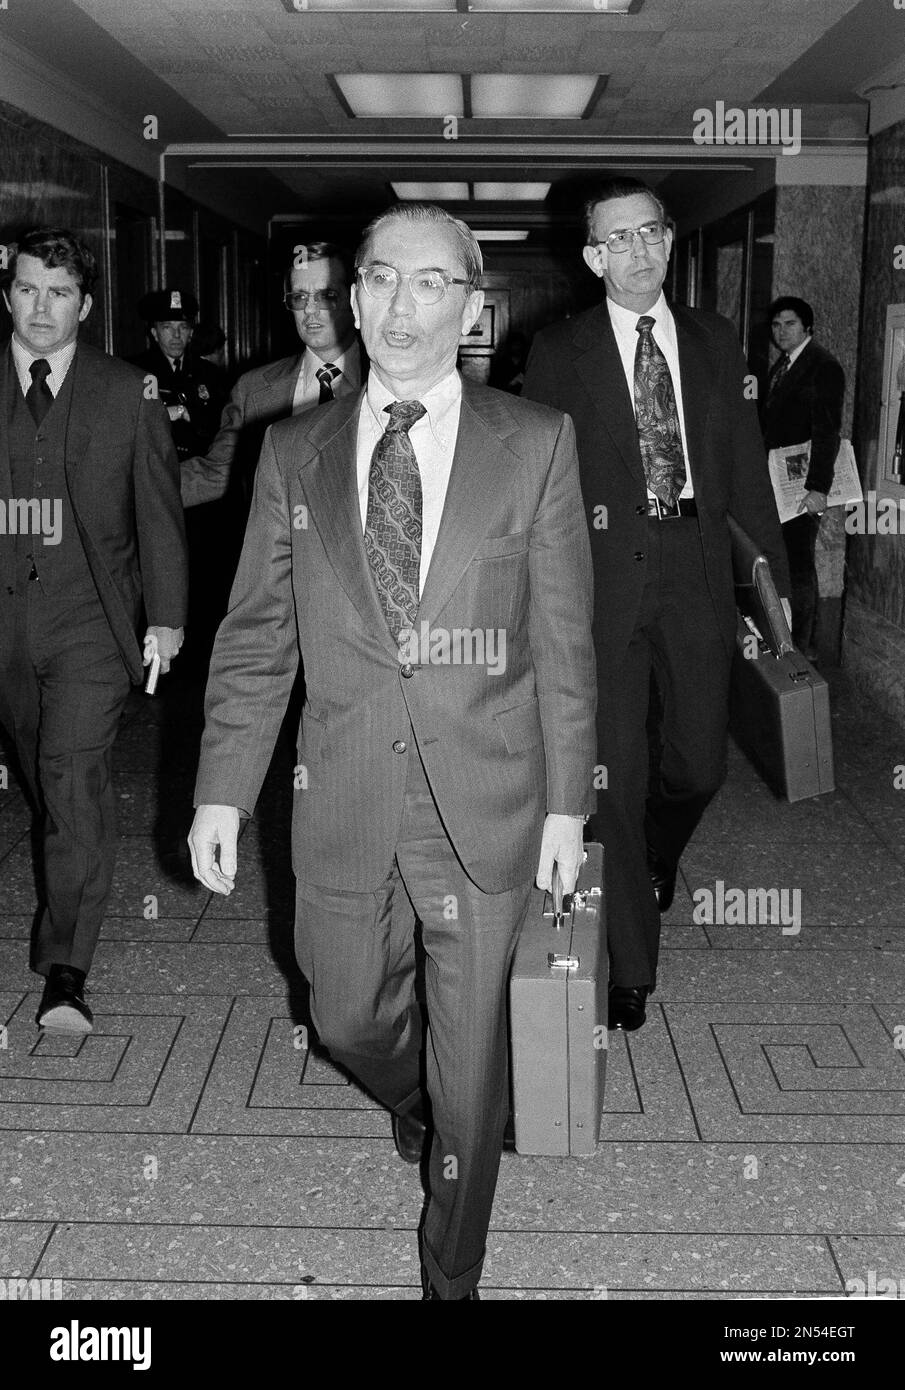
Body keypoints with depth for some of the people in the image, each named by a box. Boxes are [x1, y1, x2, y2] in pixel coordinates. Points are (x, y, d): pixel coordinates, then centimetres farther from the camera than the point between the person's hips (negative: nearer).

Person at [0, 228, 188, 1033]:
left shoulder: (127, 393, 2)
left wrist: (167, 616, 2)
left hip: (91, 616, -3)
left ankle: (66, 971, -11)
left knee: (76, 773, -14)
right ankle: (78, 878, 40)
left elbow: (159, 509, 5)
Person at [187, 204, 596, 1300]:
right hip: (342, 803, 2)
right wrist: (222, 791, -1)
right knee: (348, 1019, 19)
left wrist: (566, 801, -3)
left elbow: (563, 637, -1)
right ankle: (416, 1109, 56)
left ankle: (451, 1275, 33)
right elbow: (254, 636, 4)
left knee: (471, 1064, 9)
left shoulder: (536, 444, -2)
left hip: (485, 806, -2)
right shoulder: (294, 452, 4)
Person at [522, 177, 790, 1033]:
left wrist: (774, 570, 8)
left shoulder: (715, 342, 11)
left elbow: (743, 462, 11)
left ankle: (654, 861, 45)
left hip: (696, 570, 3)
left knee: (698, 762, 9)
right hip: (603, 576, -3)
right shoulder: (559, 353, 2)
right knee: (616, 774, -1)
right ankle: (632, 966, 13)